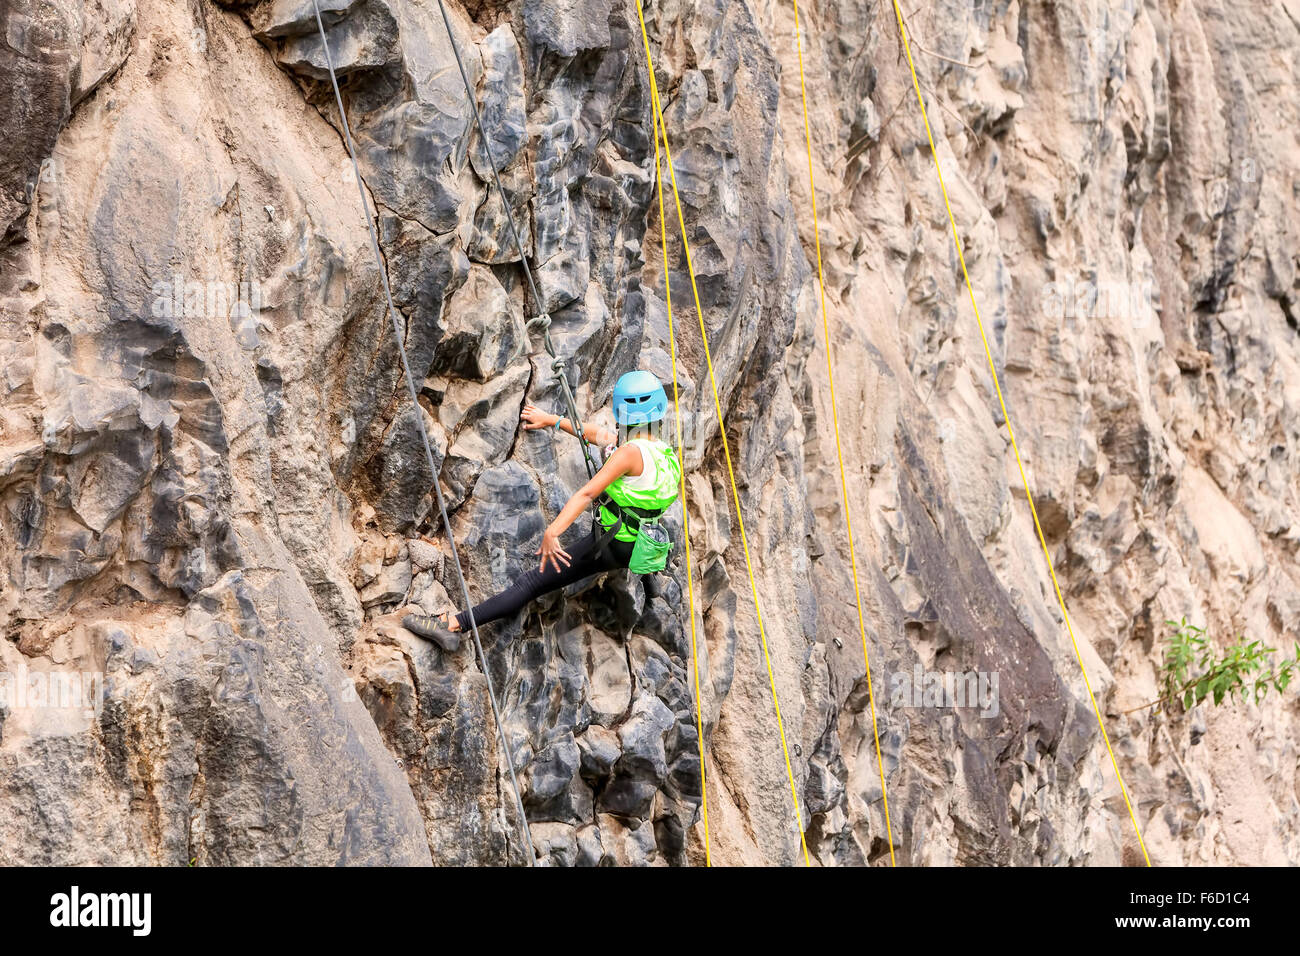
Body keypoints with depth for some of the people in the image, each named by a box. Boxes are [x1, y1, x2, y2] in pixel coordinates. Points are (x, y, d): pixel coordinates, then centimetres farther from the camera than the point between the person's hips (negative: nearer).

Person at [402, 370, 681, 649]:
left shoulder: (631, 453, -23)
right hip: (638, 549, 8)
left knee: (530, 583, -9)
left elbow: (587, 493, -32)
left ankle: (452, 625, -11)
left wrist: (552, 532, -39)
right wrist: (553, 421, 24)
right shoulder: (662, 450, 5)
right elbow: (600, 435, 16)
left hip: (608, 548, -7)